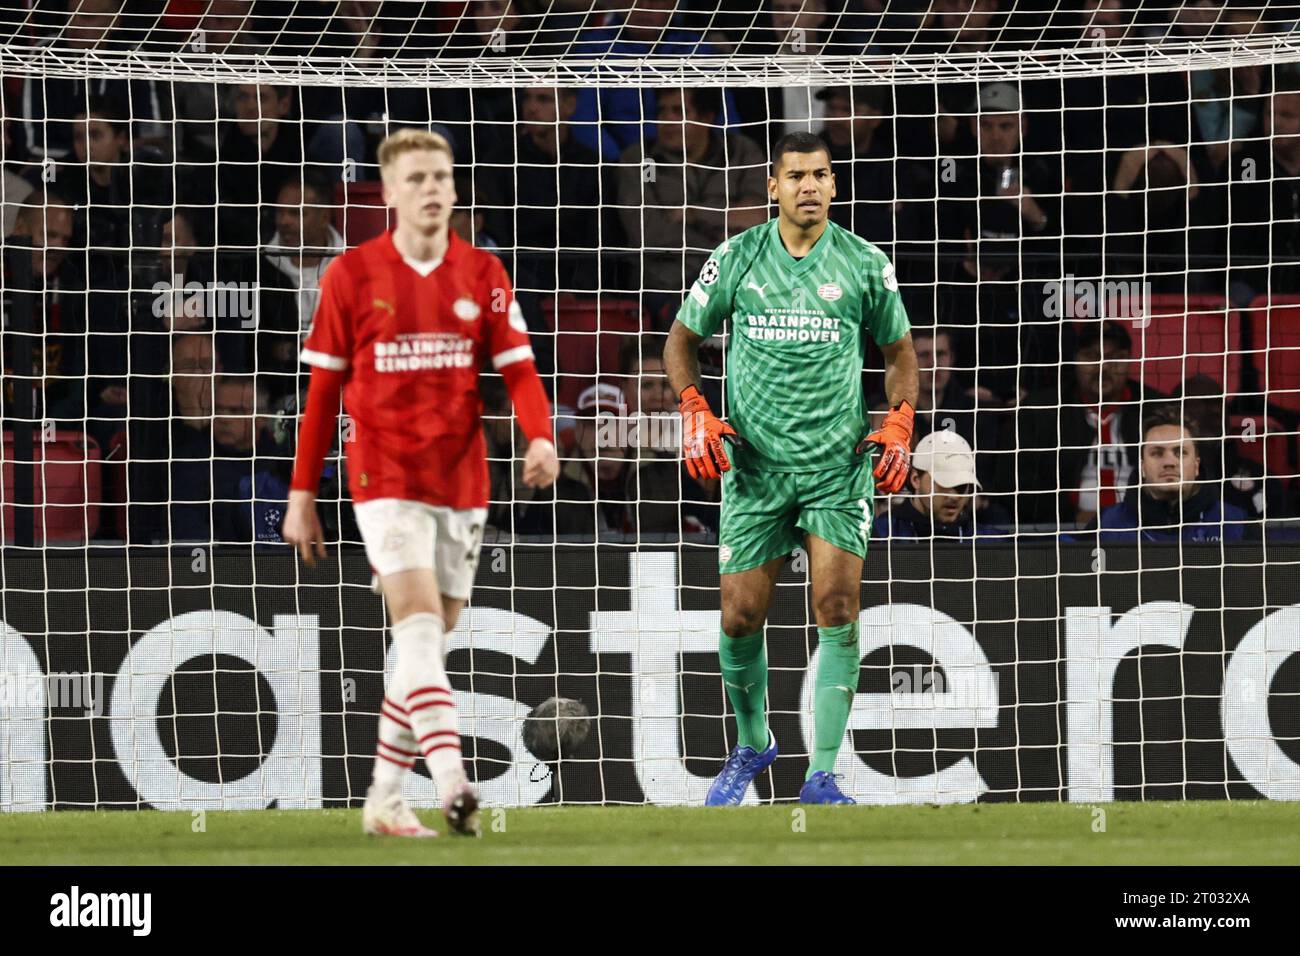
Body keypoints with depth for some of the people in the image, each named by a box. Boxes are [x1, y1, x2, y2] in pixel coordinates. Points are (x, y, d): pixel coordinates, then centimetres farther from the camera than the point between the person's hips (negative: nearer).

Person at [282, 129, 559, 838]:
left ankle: (384, 798, 20)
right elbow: (323, 392, 3)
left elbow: (518, 368, -1)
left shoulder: (483, 275, 6)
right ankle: (453, 785, -32)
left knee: (430, 639, 9)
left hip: (462, 480, 4)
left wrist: (540, 436, -21)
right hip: (385, 477, -4)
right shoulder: (351, 274, -1)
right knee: (419, 619, -19)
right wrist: (302, 495, 3)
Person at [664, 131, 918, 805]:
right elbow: (683, 337, 11)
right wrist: (695, 411, -4)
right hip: (754, 463, 1)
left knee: (837, 608, -14)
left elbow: (899, 350, 14)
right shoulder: (737, 258, 1)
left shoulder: (864, 264, 1)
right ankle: (752, 744, 28)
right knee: (741, 616, 1)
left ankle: (821, 775, -9)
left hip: (840, 464, -1)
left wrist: (900, 422, -2)